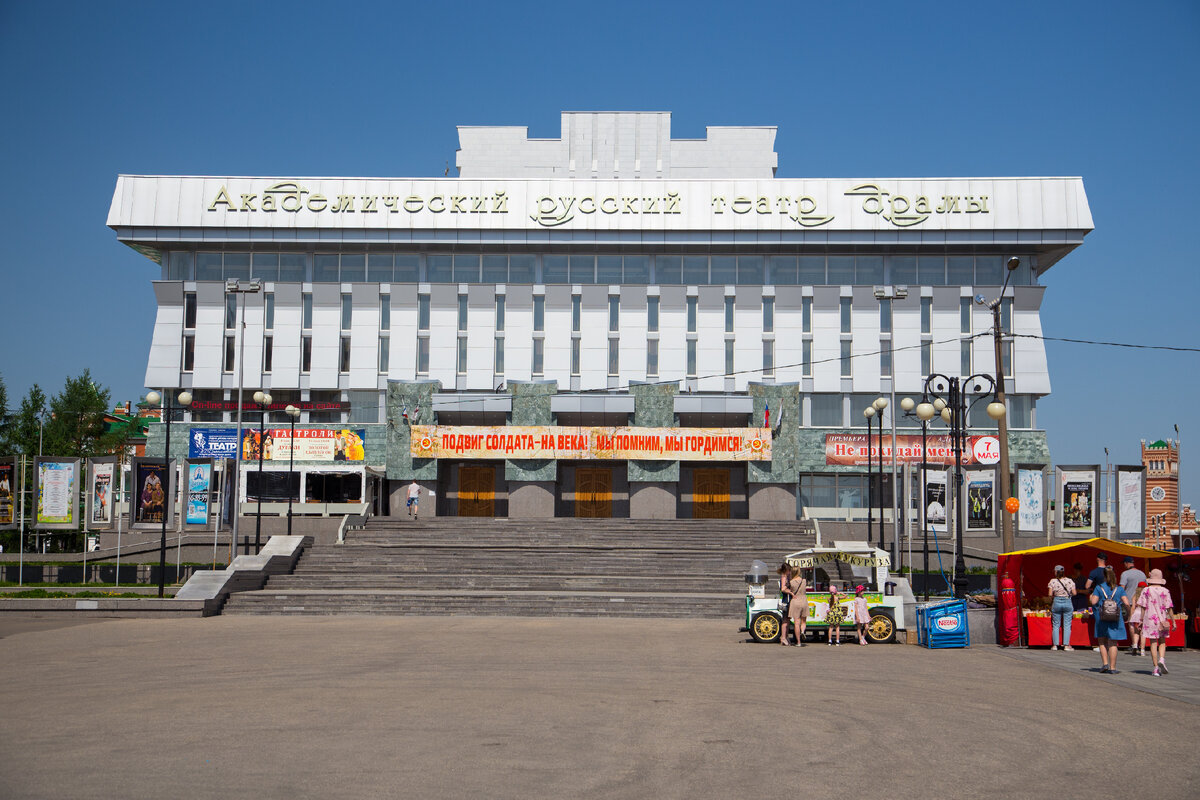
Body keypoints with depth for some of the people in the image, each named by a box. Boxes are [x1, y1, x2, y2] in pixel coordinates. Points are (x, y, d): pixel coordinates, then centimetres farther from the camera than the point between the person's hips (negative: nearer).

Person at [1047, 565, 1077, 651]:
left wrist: (1051, 603, 12)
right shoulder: (1070, 581, -1)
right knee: (1067, 625, 5)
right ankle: (1066, 645, 2)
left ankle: (1055, 645, 7)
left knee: (1055, 625, 7)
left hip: (1056, 602, 0)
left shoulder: (1053, 581, -3)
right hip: (1067, 603, 0)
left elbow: (1050, 594, -5)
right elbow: (1074, 593, -2)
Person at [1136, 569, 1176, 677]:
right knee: (1162, 642, 16)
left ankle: (1156, 668, 1)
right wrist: (1173, 621, 3)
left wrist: (1141, 620, 3)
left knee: (1153, 643, 3)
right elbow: (1169, 608, -3)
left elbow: (1143, 607, -3)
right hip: (1162, 620, 0)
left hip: (1150, 619, 0)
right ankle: (1162, 659, -10)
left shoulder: (1147, 590, -2)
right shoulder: (1165, 591, -2)